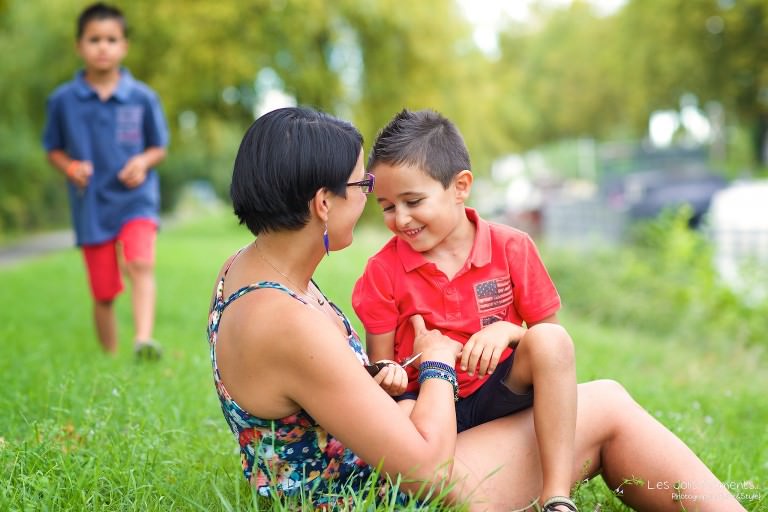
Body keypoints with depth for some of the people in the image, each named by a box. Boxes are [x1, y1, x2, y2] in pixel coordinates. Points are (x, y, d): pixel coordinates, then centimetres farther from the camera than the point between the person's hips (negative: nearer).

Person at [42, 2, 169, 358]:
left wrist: (143, 162, -12)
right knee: (103, 294, 6)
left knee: (140, 264, -27)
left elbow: (160, 146, 10)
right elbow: (53, 149, 11)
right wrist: (71, 168, -10)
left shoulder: (143, 98, 0)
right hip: (91, 207, 1)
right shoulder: (63, 100, 1)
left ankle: (143, 339, -35)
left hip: (135, 199, -1)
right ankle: (110, 359, 21)